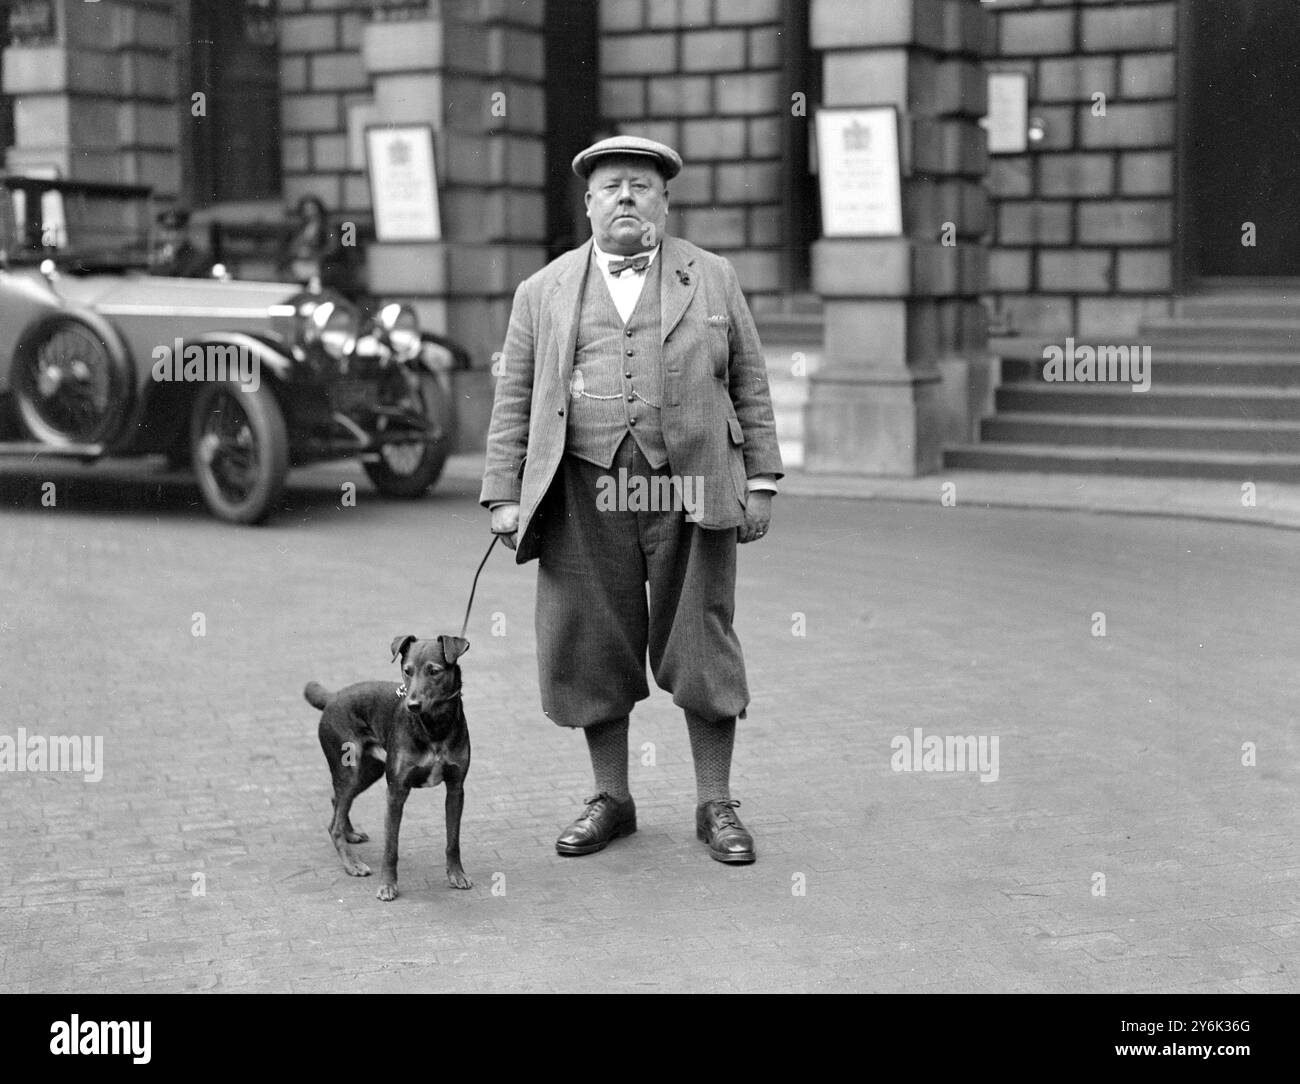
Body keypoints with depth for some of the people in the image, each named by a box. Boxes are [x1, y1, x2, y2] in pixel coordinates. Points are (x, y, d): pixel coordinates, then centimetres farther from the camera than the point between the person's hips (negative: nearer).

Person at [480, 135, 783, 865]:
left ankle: (716, 805, 14)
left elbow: (751, 385, 9)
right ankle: (612, 799, 20)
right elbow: (514, 400, 10)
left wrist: (760, 482, 2)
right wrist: (504, 496, 3)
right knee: (593, 649, 4)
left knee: (700, 645, 2)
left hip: (690, 491, -1)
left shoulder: (714, 279, 10)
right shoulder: (544, 292, 11)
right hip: (586, 496, 1)